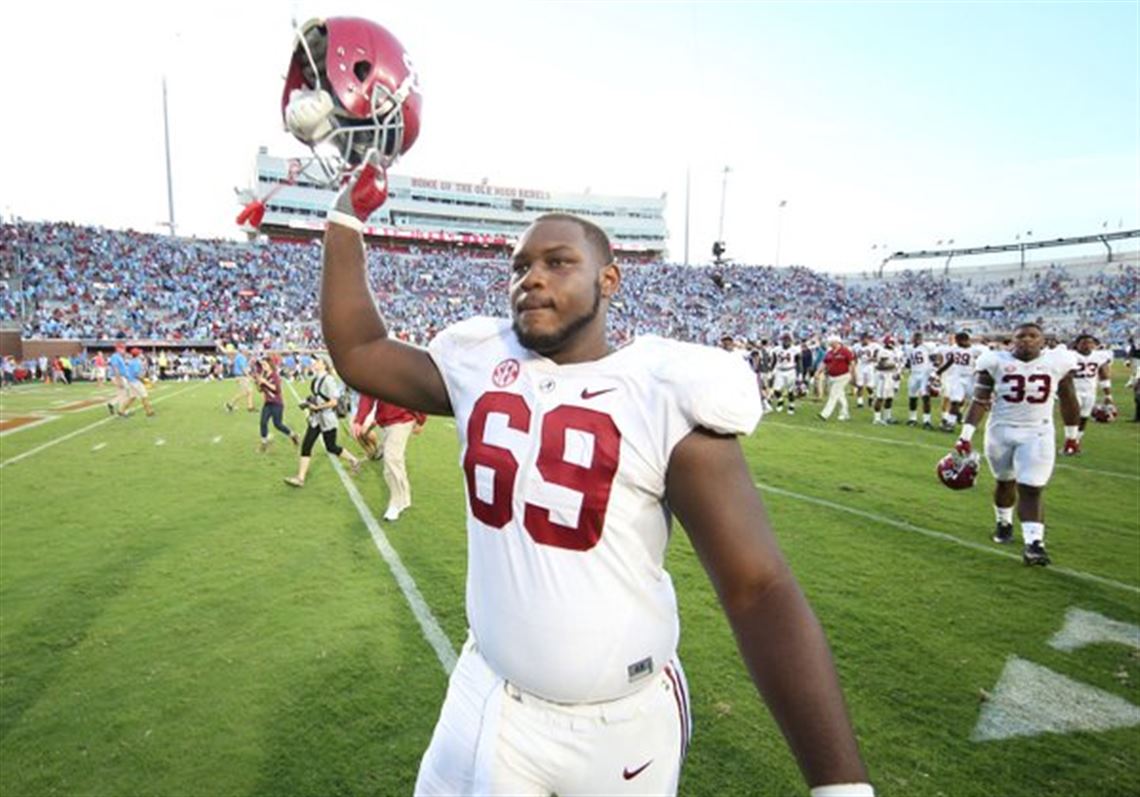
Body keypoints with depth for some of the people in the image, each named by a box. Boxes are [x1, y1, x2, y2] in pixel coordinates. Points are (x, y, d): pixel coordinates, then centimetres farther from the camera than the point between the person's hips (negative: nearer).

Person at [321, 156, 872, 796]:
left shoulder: (664, 399, -18)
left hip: (624, 720, -3)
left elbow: (760, 592, -19)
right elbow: (357, 350, 11)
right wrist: (347, 219, 6)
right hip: (492, 699, 3)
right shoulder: (480, 366, -3)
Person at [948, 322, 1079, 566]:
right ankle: (1004, 522, 41)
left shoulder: (1057, 362, -2)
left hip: (1037, 435, 0)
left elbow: (1068, 401, 10)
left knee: (1031, 489, -9)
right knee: (1005, 482, 17)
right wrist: (966, 435, -13)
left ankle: (1033, 543, -13)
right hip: (1001, 431, 1)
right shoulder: (996, 363, -6)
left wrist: (1072, 434, 17)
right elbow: (980, 401, -6)